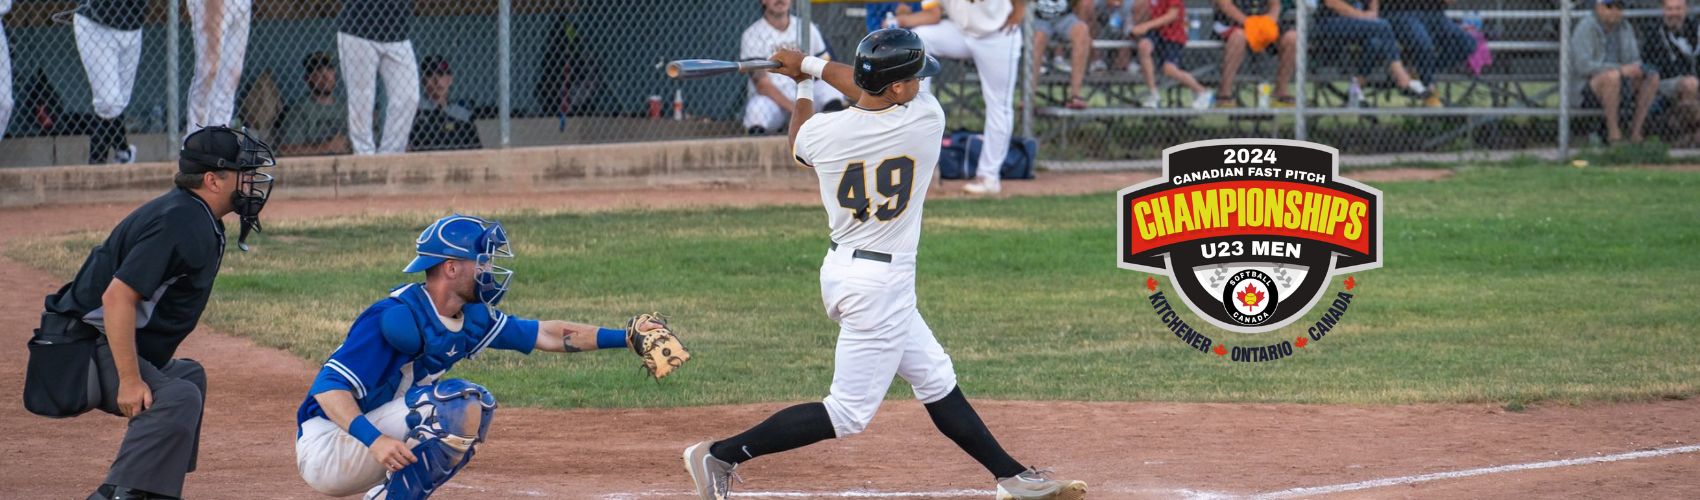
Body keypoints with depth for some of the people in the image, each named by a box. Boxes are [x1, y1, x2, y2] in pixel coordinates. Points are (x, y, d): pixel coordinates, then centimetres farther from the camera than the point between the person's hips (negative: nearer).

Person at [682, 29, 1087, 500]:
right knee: (849, 412, 0)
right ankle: (719, 455, -3)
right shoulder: (926, 120, -18)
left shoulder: (822, 132, -8)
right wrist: (813, 66, 10)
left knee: (935, 378, 17)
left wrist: (803, 85, 32)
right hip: (879, 286, -8)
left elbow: (799, 146, 18)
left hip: (841, 269, 8)